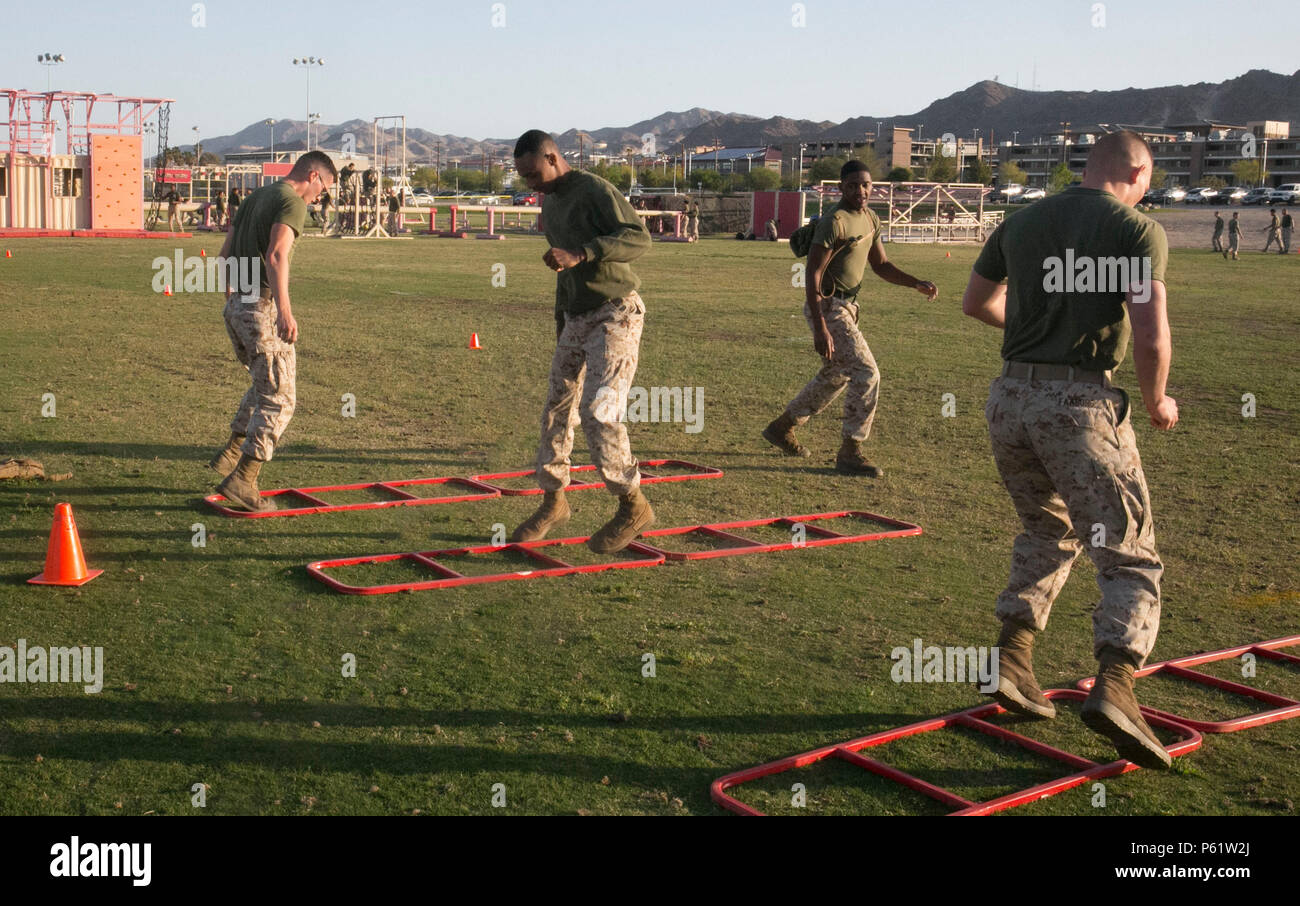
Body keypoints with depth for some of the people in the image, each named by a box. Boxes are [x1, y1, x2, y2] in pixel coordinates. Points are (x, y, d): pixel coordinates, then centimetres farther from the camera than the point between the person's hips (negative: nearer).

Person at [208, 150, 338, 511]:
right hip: (263, 308, -9)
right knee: (278, 399, -4)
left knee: (264, 385, 26)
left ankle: (232, 453, 25)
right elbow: (276, 255, -26)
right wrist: (284, 311, -35)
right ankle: (241, 480, -8)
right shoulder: (292, 202, -10)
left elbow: (225, 254, 22)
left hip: (236, 306, 9)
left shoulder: (255, 197, 17)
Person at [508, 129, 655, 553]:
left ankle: (632, 506, -3)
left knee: (599, 411, -15)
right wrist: (560, 319, 25)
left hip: (615, 315, -9)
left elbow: (638, 237, -25)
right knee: (557, 407, 8)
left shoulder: (594, 191, -12)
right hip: (576, 319, 9)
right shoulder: (550, 205, 16)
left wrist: (580, 255, -34)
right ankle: (553, 500, 21)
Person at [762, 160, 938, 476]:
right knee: (867, 374, -13)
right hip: (828, 308, -10)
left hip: (846, 306, 10)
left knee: (836, 376, 22)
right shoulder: (835, 221, -19)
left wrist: (917, 284, 2)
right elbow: (813, 275, -22)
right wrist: (820, 329, -29)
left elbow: (881, 265, 19)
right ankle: (850, 452, -3)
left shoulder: (870, 219, 9)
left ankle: (782, 427, 37)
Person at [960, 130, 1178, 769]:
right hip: (1082, 403, -6)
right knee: (1130, 557, 1)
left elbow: (976, 302, 26)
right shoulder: (1137, 231, -4)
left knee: (1047, 531, 26)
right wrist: (1156, 403, 3)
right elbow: (1151, 337, -14)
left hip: (1010, 397, 6)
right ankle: (1114, 686, -17)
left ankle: (1011, 660, 19)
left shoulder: (1020, 223, 13)